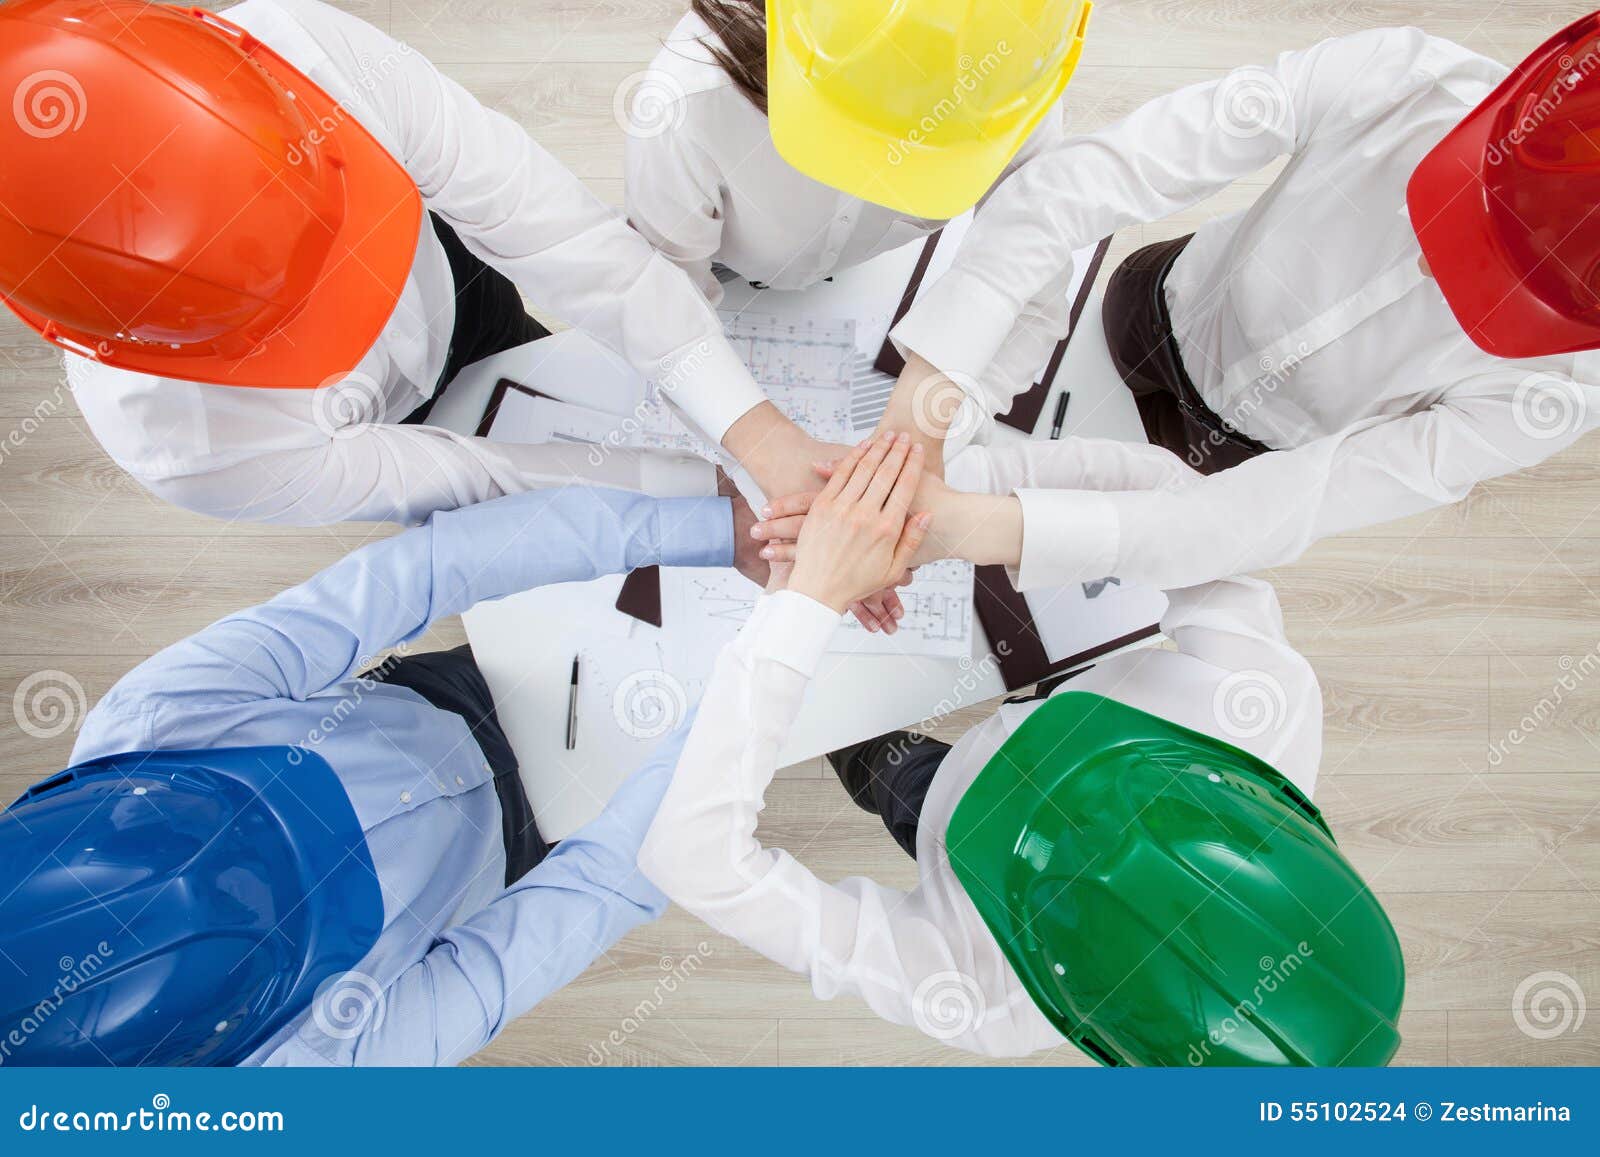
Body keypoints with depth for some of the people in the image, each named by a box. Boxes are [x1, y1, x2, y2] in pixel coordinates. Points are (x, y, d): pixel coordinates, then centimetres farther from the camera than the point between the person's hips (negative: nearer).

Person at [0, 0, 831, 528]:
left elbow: (543, 219, -41)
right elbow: (476, 478, -32)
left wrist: (756, 428, -47)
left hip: (444, 282, 3)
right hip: (378, 434, -2)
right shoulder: (186, 448, -42)